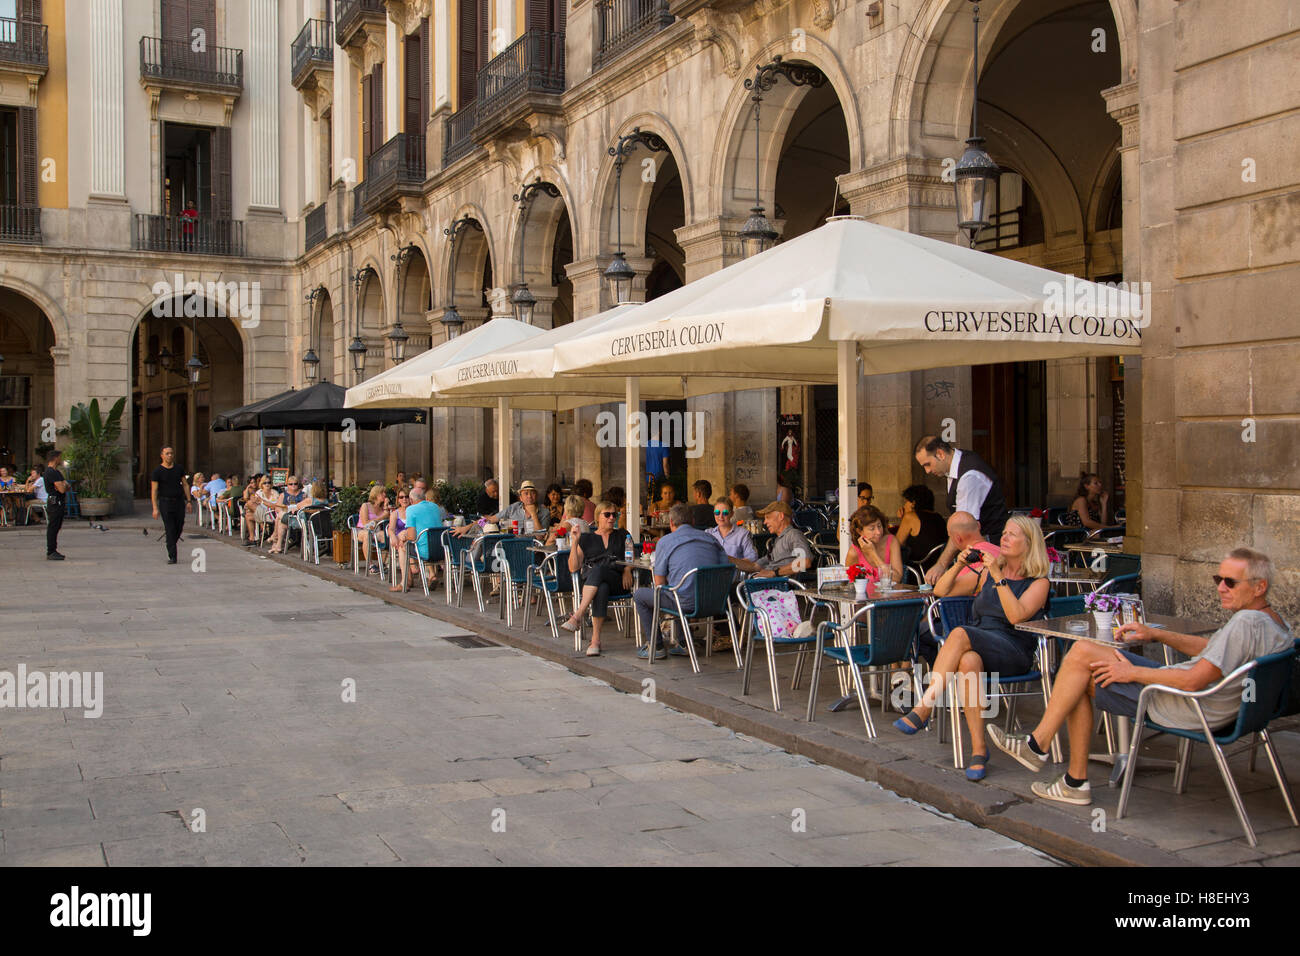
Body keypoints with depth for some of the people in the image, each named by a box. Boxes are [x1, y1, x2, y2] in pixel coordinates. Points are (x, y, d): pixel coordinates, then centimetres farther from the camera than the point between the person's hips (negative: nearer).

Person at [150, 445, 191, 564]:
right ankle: (172, 556, -8)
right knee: (170, 530, -9)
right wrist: (155, 508, -12)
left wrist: (188, 501, 5)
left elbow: (185, 485, 13)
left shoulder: (179, 469, 9)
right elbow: (154, 491, -6)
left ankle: (170, 549, 29)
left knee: (178, 529, 5)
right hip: (165, 502, -4)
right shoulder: (157, 472, -4)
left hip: (179, 501, 4)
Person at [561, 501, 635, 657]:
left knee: (598, 570, -37)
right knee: (602, 589, -40)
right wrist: (575, 542, 3)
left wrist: (627, 570, -9)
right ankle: (596, 639, -47)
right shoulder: (586, 539, 21)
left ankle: (578, 615, -47)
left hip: (617, 580, 0)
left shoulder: (622, 535, 24)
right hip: (590, 579, 0)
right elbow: (573, 568, 12)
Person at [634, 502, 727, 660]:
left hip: (686, 603, -6)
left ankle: (656, 647, 17)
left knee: (639, 595, 17)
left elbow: (659, 583, 1)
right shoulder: (711, 538, 13)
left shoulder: (665, 542, 0)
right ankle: (683, 643, 31)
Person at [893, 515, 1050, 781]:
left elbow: (1016, 616, -12)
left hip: (1013, 653, -4)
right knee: (968, 661, -36)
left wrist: (999, 578, -16)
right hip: (977, 647, 4)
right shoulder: (987, 572, 22)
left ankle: (923, 709, -37)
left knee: (960, 634, -35)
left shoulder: (1038, 583, 7)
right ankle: (979, 749, -36)